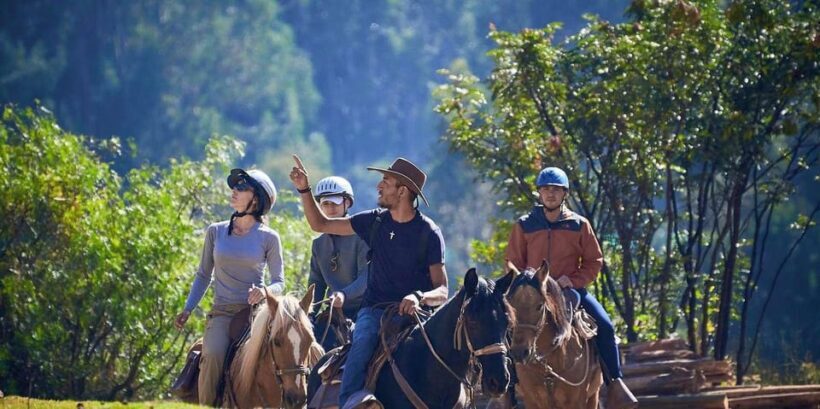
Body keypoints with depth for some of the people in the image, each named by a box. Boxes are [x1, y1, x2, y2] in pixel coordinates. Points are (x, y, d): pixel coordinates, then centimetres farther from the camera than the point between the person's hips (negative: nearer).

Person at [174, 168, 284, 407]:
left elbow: (279, 282, 7)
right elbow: (203, 275, 18)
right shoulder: (216, 232, 11)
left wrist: (265, 291, -16)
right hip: (222, 312, 1)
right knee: (213, 354, -29)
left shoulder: (269, 238, 5)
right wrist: (187, 310, 8)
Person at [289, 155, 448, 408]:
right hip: (375, 310, 2)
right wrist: (304, 189, 8)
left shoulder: (429, 233, -4)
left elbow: (441, 292, -7)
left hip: (414, 312, -2)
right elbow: (320, 224, 18)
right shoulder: (375, 221, 8)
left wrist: (419, 297, -29)